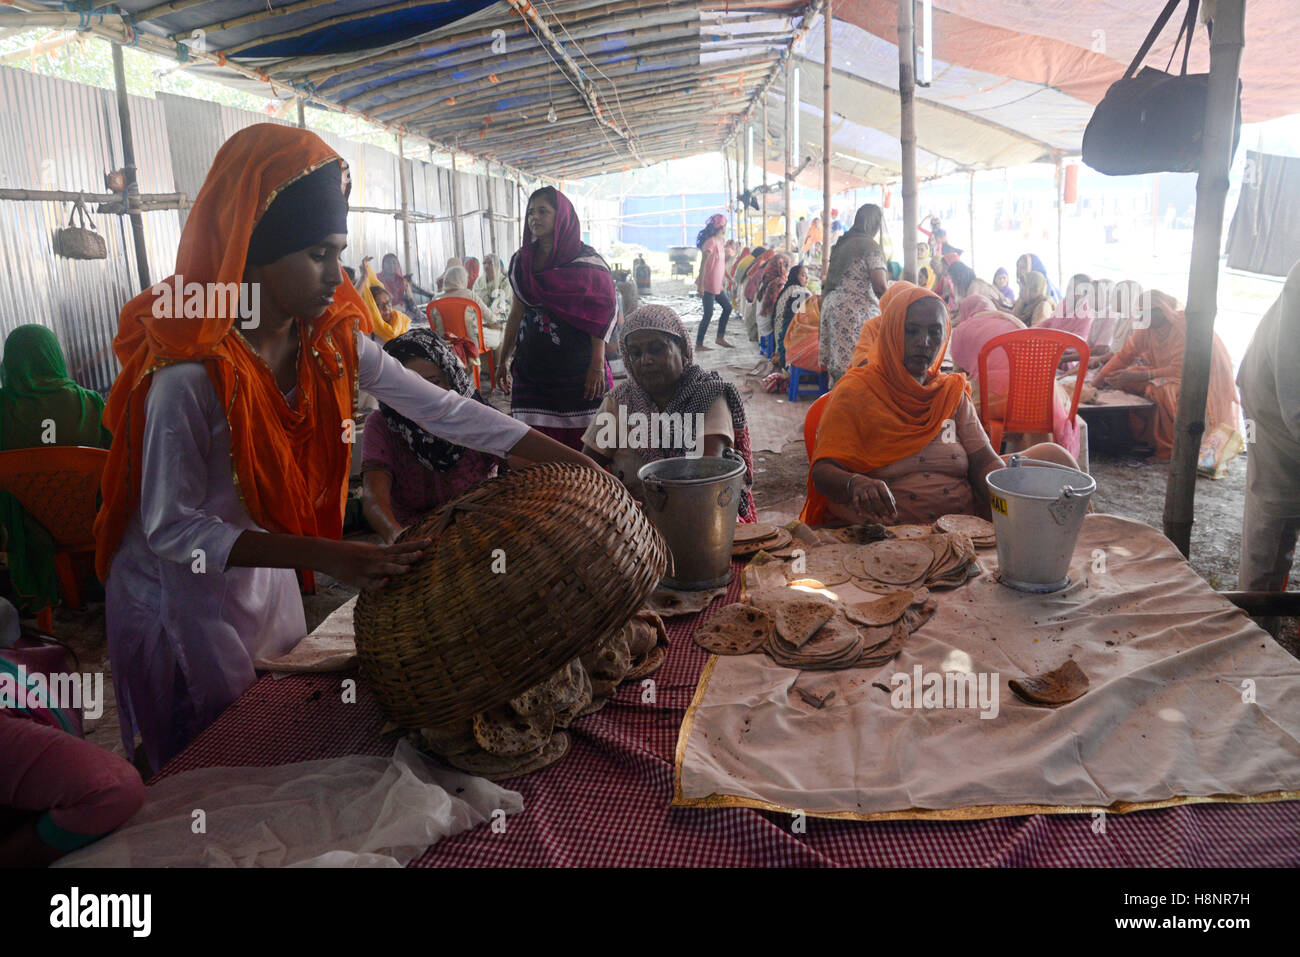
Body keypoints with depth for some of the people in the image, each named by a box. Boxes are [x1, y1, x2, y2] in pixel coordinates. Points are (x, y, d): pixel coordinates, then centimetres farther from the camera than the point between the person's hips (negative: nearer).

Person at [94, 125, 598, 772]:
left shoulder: (331, 340, -12)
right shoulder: (190, 371, -31)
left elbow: (445, 411, -12)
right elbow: (171, 528, -29)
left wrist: (576, 464, -17)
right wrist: (330, 557, -38)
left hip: (263, 574, 6)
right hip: (179, 591, -6)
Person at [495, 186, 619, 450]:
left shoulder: (586, 261, -3)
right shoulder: (521, 261, 12)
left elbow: (600, 314, -7)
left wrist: (597, 365, -14)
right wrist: (503, 360, 17)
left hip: (577, 366, -4)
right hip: (532, 366, 4)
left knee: (583, 445, -5)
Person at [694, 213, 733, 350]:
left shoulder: (720, 241, 13)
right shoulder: (710, 242, -16)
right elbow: (703, 264, -20)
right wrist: (700, 284, -23)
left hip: (717, 285, 10)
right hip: (708, 284, -10)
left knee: (727, 307, 14)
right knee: (708, 314, -7)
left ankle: (720, 338, 23)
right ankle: (698, 344, 0)